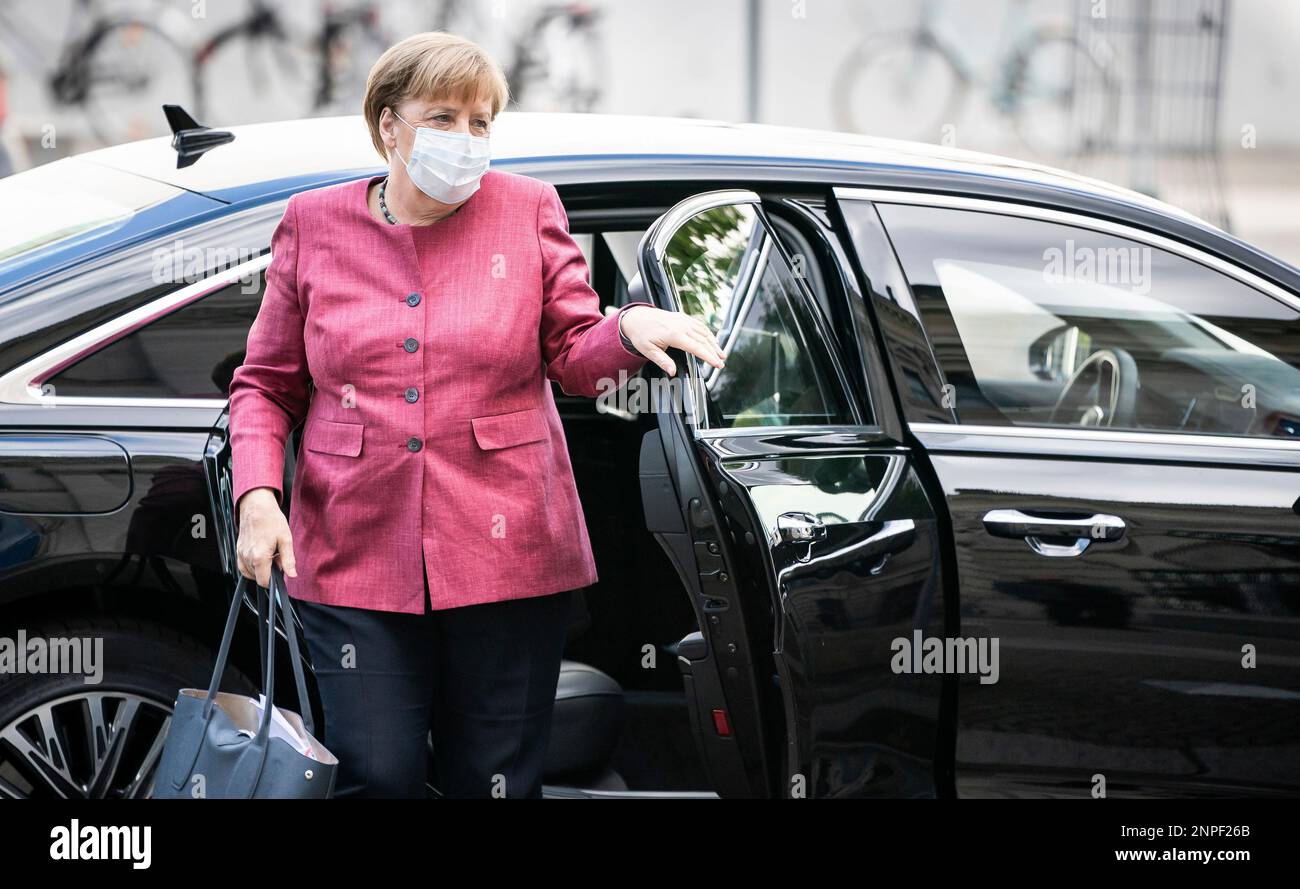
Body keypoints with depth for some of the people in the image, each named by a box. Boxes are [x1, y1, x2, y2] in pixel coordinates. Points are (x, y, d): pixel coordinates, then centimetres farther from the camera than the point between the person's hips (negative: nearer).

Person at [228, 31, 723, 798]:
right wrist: (258, 496, -4)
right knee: (377, 778, -5)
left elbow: (574, 356, 4)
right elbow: (266, 384, 12)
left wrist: (627, 331, -19)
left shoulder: (529, 211, 6)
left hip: (507, 556, 0)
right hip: (357, 556, 0)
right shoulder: (315, 224, 7)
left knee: (496, 783, 4)